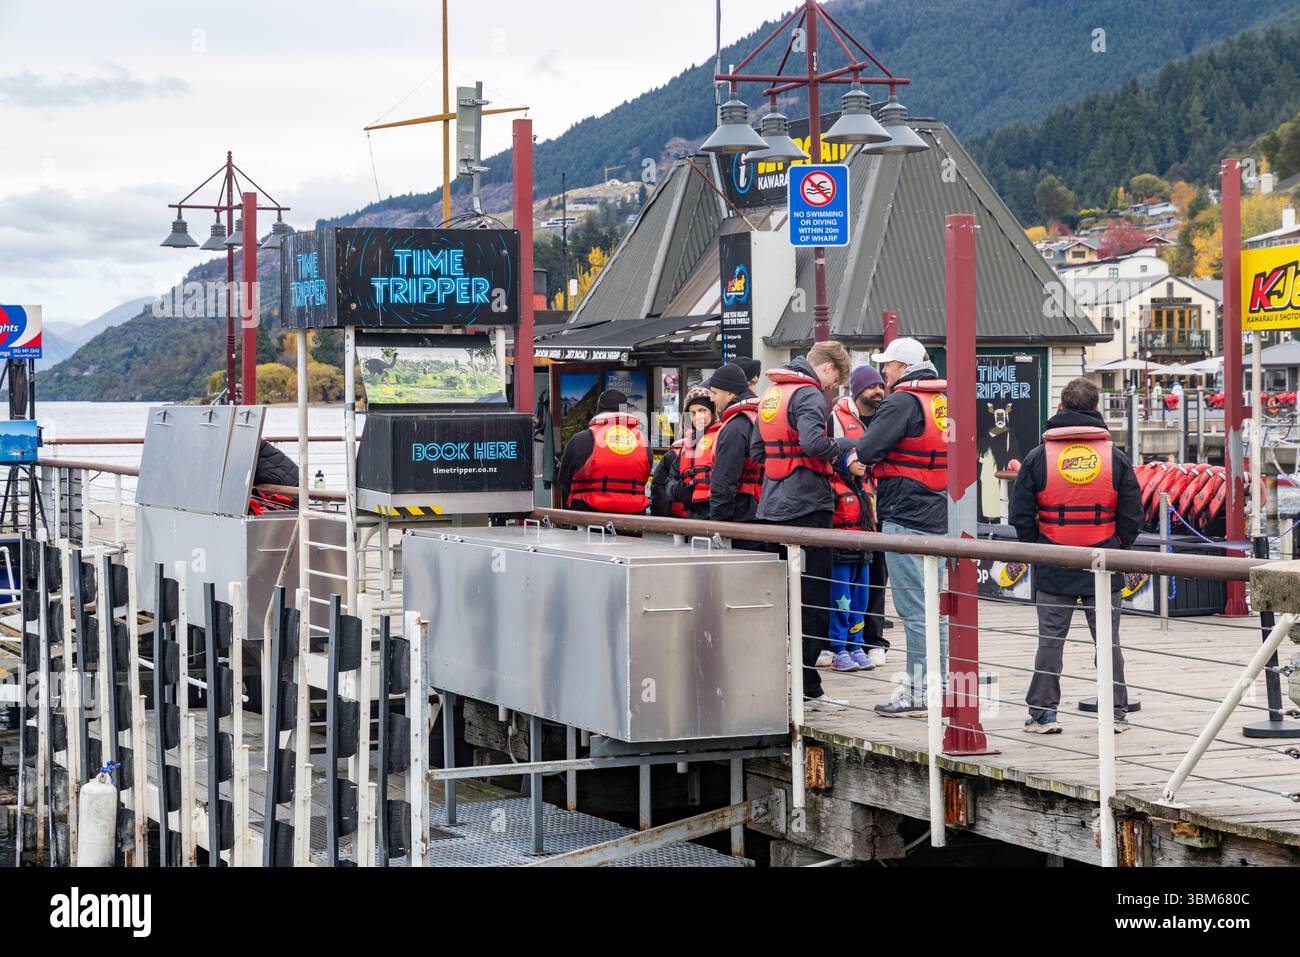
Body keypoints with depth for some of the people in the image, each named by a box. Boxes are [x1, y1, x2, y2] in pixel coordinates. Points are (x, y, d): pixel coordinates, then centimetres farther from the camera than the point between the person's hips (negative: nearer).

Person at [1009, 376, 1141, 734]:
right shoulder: (1116, 458, -1)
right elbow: (1132, 516, 2)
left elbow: (1021, 516, -2)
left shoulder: (1038, 457, -3)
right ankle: (1116, 713, 11)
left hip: (1053, 570, 0)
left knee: (1050, 640, 6)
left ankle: (1043, 712, 6)